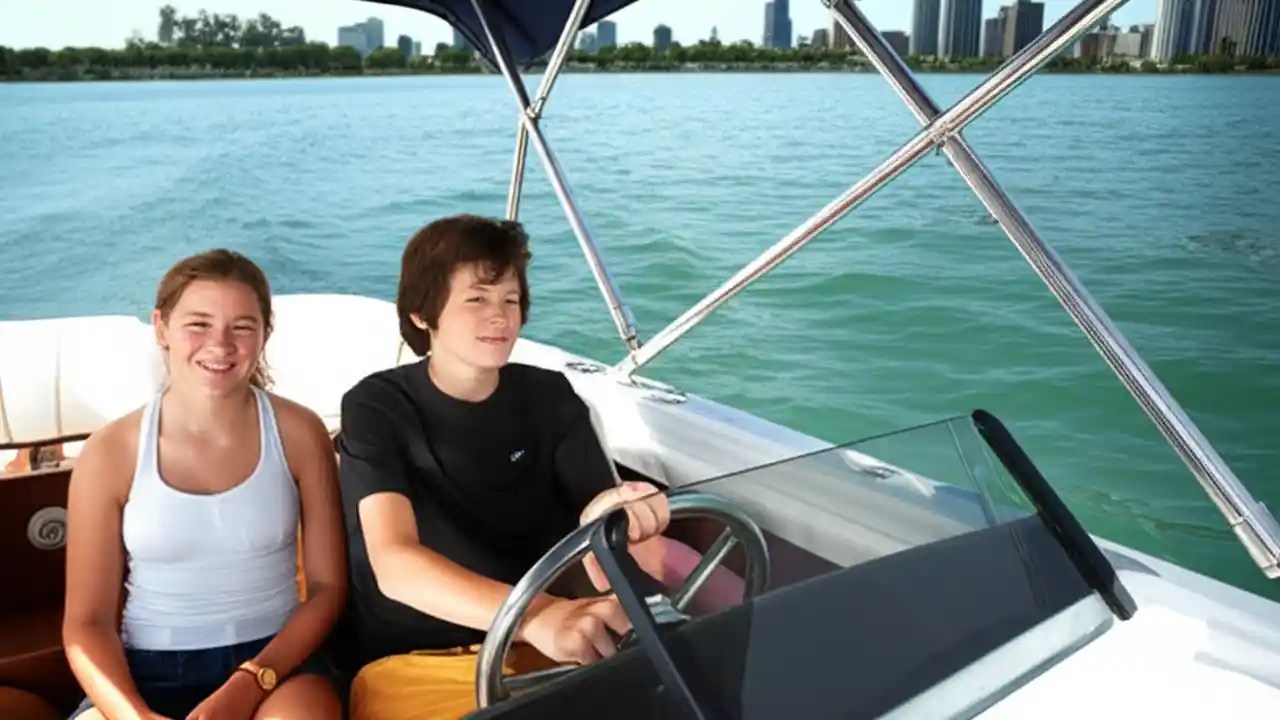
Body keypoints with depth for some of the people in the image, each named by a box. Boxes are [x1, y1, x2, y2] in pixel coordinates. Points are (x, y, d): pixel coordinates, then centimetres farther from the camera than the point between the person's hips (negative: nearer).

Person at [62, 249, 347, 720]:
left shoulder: (298, 433, -2)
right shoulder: (110, 453, -3)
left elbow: (328, 587, 0)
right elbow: (86, 621, 0)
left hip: (274, 659, -1)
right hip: (147, 667, 1)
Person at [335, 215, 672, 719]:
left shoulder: (550, 398, 4)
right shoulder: (377, 407, -7)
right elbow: (394, 564, -21)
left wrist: (612, 517, -30)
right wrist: (535, 615, -39)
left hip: (542, 648, 3)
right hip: (413, 661, -3)